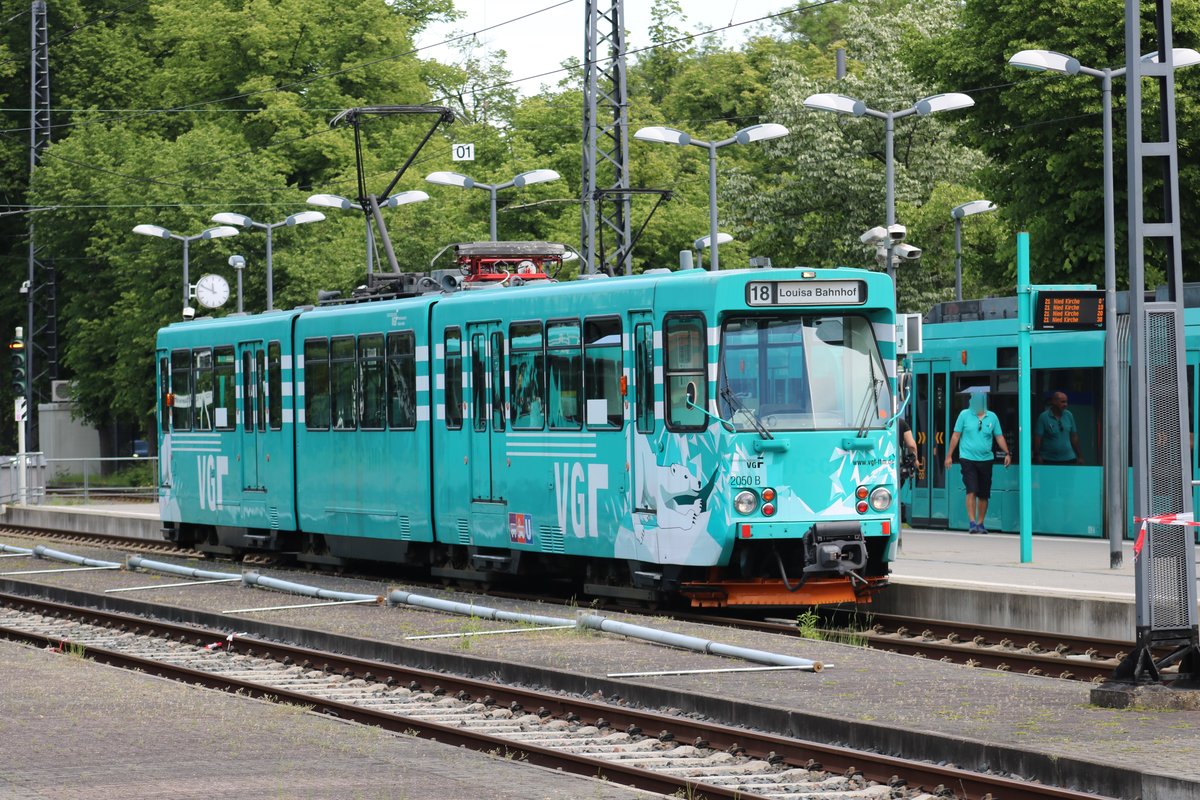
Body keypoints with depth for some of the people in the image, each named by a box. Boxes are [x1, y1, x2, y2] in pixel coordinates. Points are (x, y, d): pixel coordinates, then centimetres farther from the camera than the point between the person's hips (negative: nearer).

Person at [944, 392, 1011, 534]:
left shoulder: (992, 417, 7)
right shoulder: (964, 415, 1)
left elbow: (999, 437, 9)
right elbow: (956, 435, 3)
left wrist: (1007, 453, -2)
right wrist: (949, 455, 0)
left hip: (986, 460, 3)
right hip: (968, 459, -3)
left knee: (984, 494, 7)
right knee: (971, 491, -13)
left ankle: (980, 524, 17)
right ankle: (972, 522, -14)